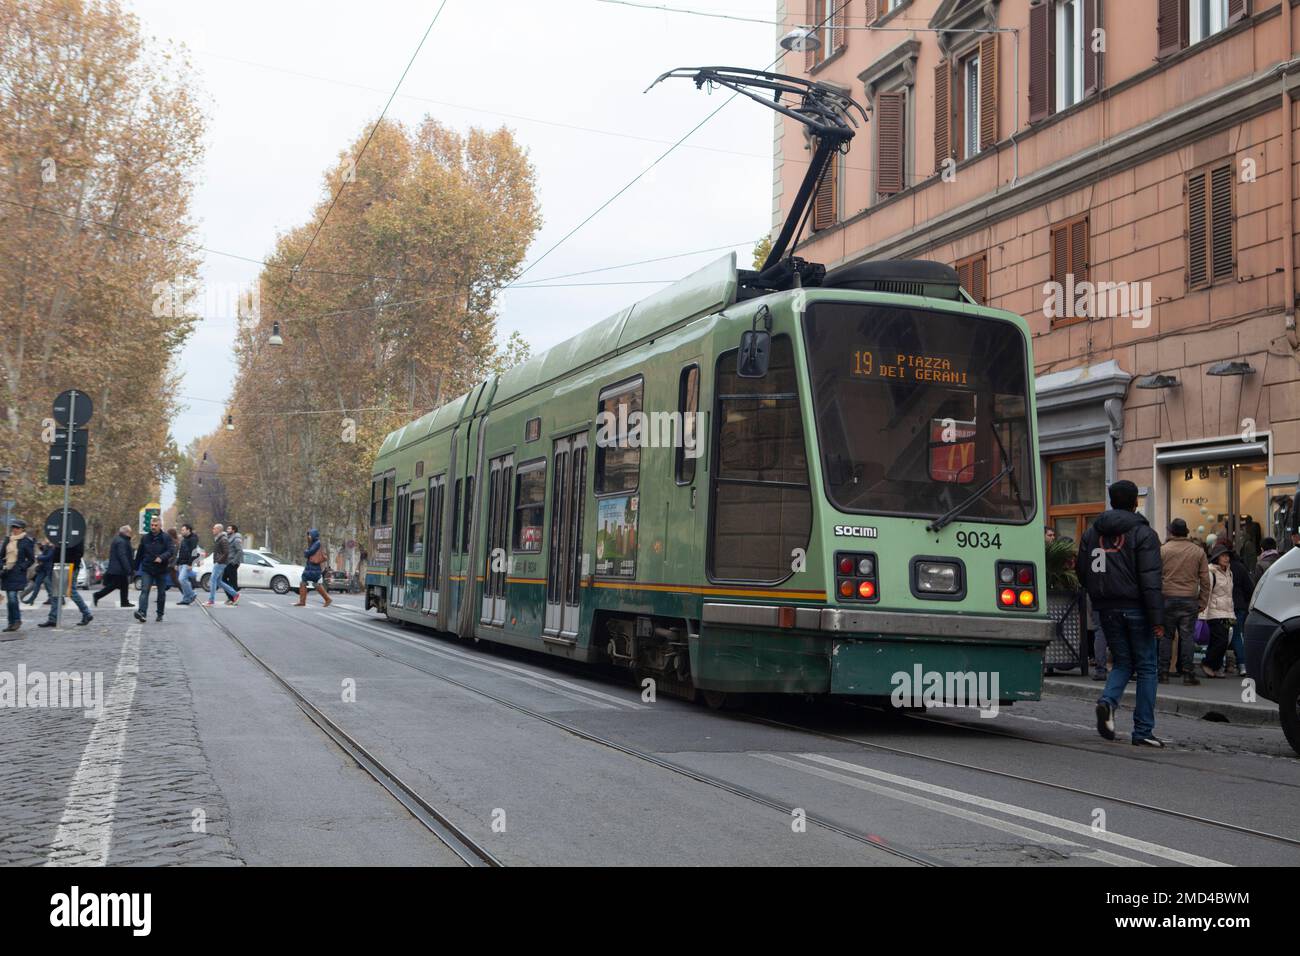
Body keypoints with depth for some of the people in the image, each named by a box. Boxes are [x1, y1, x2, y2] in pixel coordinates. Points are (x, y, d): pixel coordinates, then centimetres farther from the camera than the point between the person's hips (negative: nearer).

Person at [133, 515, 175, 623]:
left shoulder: (166, 538, -2)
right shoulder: (145, 538, 8)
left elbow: (171, 551, -13)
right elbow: (139, 553, 16)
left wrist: (161, 557, -29)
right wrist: (136, 567, 17)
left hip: (161, 570, -1)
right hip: (147, 569, 1)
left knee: (161, 593, 8)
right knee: (144, 590, -15)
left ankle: (160, 615, 20)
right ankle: (142, 612, -28)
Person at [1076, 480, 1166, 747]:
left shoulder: (1091, 532, 9)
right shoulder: (1143, 533, -7)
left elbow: (1083, 574, 9)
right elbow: (1150, 579, -14)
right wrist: (1157, 618, -15)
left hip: (1107, 610, 4)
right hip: (1135, 608, -4)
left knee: (1122, 663, 15)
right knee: (1146, 667, 5)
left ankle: (1108, 701, -14)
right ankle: (1143, 731, 4)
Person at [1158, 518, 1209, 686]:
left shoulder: (1162, 550, -1)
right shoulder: (1198, 551, 6)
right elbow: (1205, 579, 6)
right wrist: (1203, 602, 11)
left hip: (1167, 598, -1)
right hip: (1190, 600, 1)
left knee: (1166, 636, 5)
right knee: (1187, 636, 3)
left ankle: (1164, 672, 5)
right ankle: (1187, 673, 2)